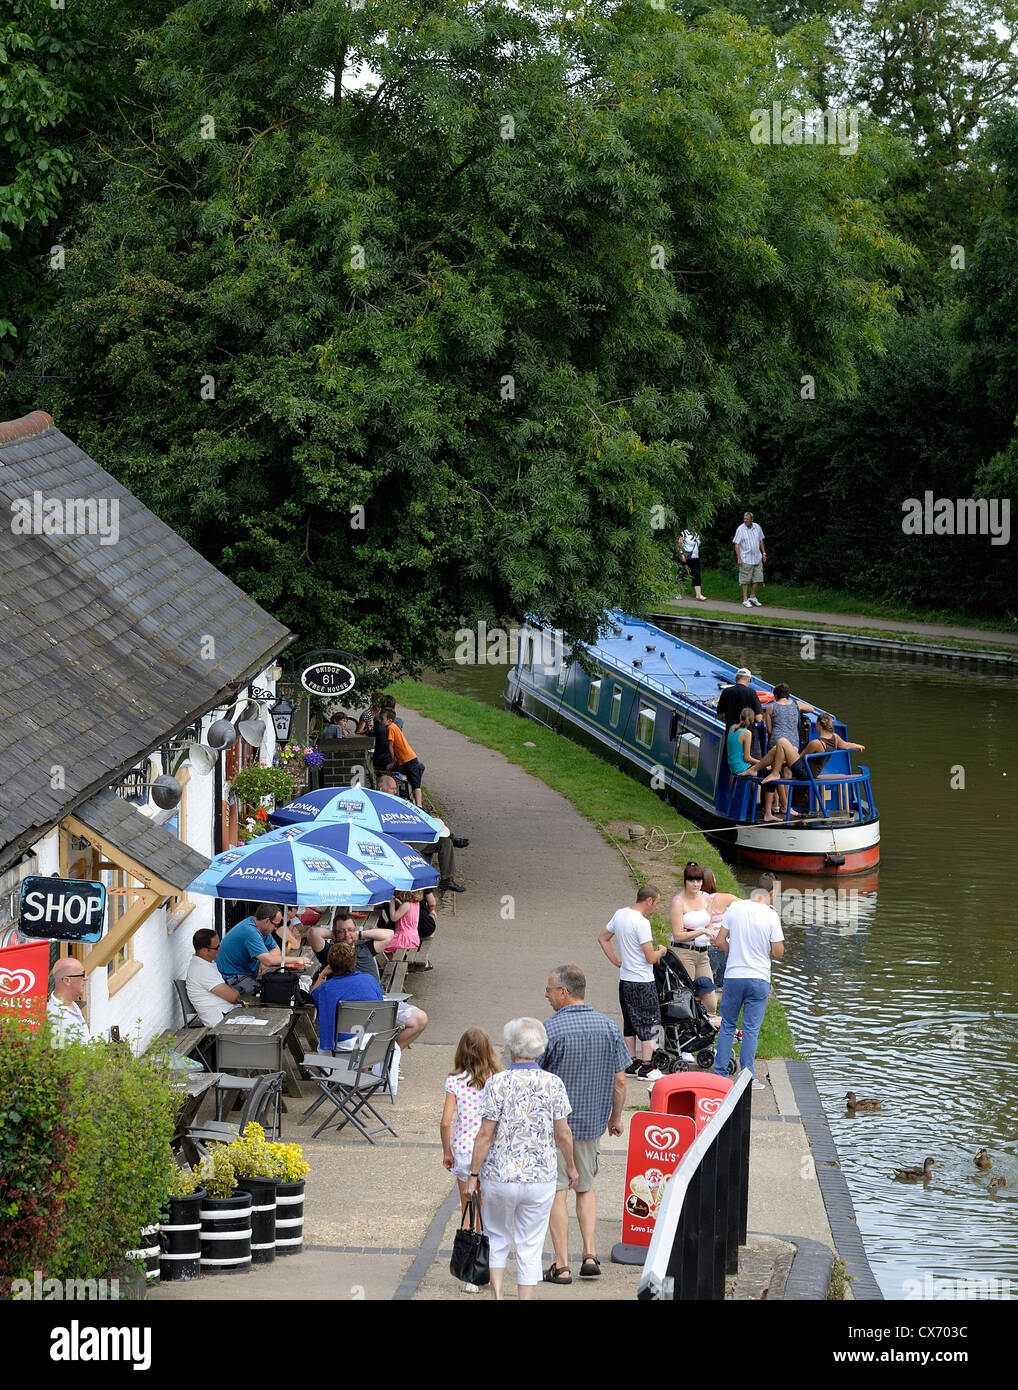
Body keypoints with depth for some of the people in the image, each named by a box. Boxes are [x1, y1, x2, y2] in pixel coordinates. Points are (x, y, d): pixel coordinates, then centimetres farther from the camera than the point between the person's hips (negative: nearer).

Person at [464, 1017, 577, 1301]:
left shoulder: (497, 1083, -12)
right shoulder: (553, 1084, -6)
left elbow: (485, 1134, -11)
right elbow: (563, 1134, -1)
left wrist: (473, 1174, -2)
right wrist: (571, 1166, 15)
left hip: (499, 1175, -1)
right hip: (540, 1177, 1)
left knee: (497, 1238, 18)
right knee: (530, 1246, 9)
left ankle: (497, 1295, 8)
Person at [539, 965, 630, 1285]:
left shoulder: (549, 1030, -16)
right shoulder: (609, 1027, -2)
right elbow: (620, 1082, 2)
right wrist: (616, 1117, 16)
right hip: (592, 1122, 5)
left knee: (556, 1191, 3)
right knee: (586, 1187, 19)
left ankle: (561, 1266, 2)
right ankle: (590, 1255, 11)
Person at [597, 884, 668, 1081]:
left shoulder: (620, 914, 4)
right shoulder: (641, 923, -21)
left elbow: (603, 939, 17)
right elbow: (650, 958, -22)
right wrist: (661, 951, 0)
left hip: (625, 980, 8)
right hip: (643, 983, -8)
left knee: (630, 1024, 16)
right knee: (649, 1024, 1)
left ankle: (631, 1064, 22)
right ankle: (646, 1068, 2)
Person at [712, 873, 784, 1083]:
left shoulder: (735, 908, 0)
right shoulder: (771, 916, -6)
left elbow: (720, 942, 1)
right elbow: (778, 953, -5)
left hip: (733, 977, 2)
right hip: (759, 979, -2)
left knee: (727, 1026, 12)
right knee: (751, 1030, 3)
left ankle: (720, 1075, 13)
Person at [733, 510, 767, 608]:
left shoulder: (757, 527, 5)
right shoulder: (740, 529, -9)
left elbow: (760, 541, 17)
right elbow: (737, 544, -9)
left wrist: (764, 553, 14)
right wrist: (739, 558, -15)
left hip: (757, 558, 5)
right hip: (746, 559, -5)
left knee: (757, 578, 7)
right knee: (745, 580, -2)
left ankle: (753, 597, 22)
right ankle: (745, 600, 3)